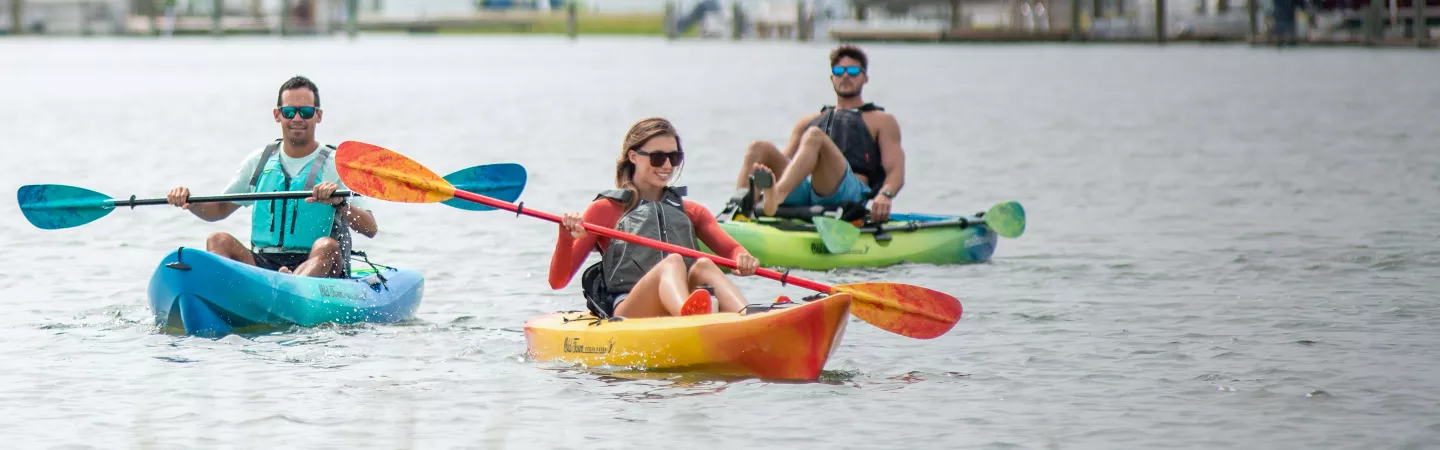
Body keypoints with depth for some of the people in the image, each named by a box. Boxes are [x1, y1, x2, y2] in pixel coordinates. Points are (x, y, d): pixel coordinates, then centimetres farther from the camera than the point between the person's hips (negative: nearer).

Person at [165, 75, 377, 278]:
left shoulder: (336, 164, 1)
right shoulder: (259, 161, 13)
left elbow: (370, 229, -9)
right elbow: (219, 210, 21)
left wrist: (340, 203, -28)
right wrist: (189, 202, 0)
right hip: (262, 268, 4)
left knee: (326, 246, -34)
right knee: (219, 241, -19)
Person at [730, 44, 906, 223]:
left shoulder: (881, 121, 25)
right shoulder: (809, 121, 36)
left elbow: (896, 171, 9)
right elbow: (783, 161, 23)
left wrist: (884, 195, -16)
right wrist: (763, 177, -3)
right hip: (802, 189, 4)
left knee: (814, 136, -33)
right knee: (759, 148, -21)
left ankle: (776, 195, -63)